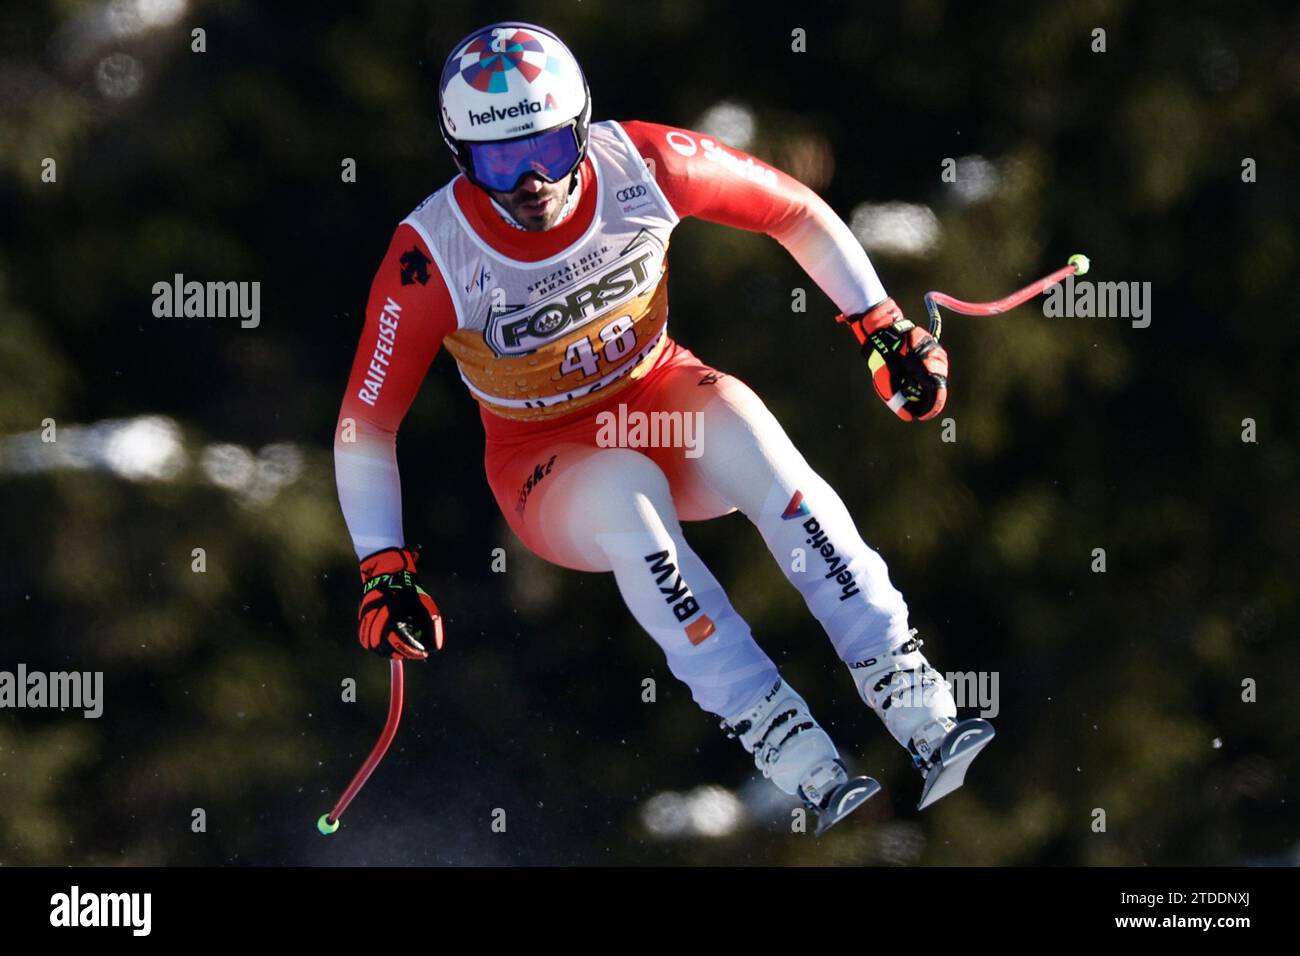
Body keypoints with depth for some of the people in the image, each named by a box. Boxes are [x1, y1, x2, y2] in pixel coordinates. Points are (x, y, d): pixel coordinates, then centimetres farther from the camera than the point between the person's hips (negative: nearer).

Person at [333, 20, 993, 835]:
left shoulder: (640, 166, -18)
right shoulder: (431, 260, -22)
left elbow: (797, 212, -3)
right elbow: (366, 425, -13)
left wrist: (884, 330, -5)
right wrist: (386, 575, -19)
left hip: (660, 398, 2)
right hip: (546, 462, -2)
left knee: (745, 431, -32)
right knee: (628, 490, -36)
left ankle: (919, 705, -36)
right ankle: (801, 763, -41)